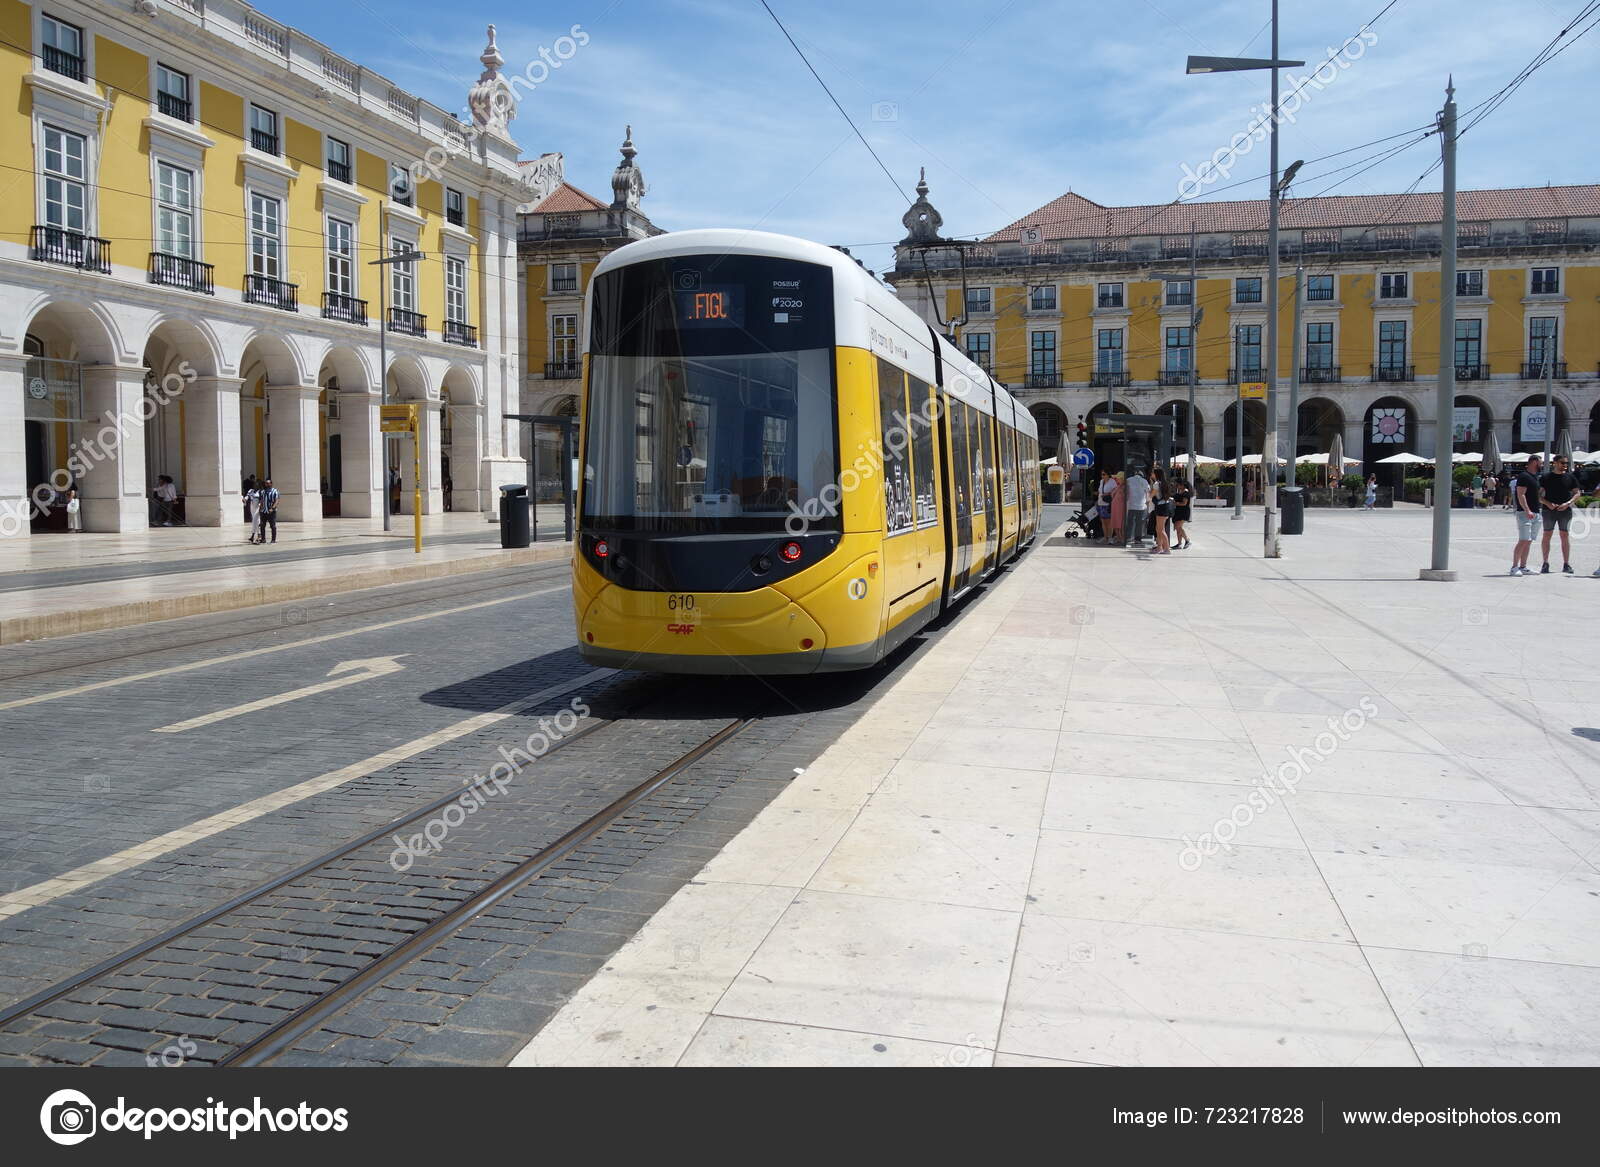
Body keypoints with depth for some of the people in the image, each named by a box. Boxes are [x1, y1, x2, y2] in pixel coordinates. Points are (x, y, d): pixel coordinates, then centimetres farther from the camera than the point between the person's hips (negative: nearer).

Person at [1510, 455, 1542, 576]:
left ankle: (1523, 567, 11)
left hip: (1535, 513, 9)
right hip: (1525, 513, -9)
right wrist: (1527, 511, -26)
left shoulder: (1536, 477, 19)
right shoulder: (1524, 476, -10)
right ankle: (1514, 567, -11)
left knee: (1529, 541, 8)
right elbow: (1521, 495, -18)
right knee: (1523, 541, -13)